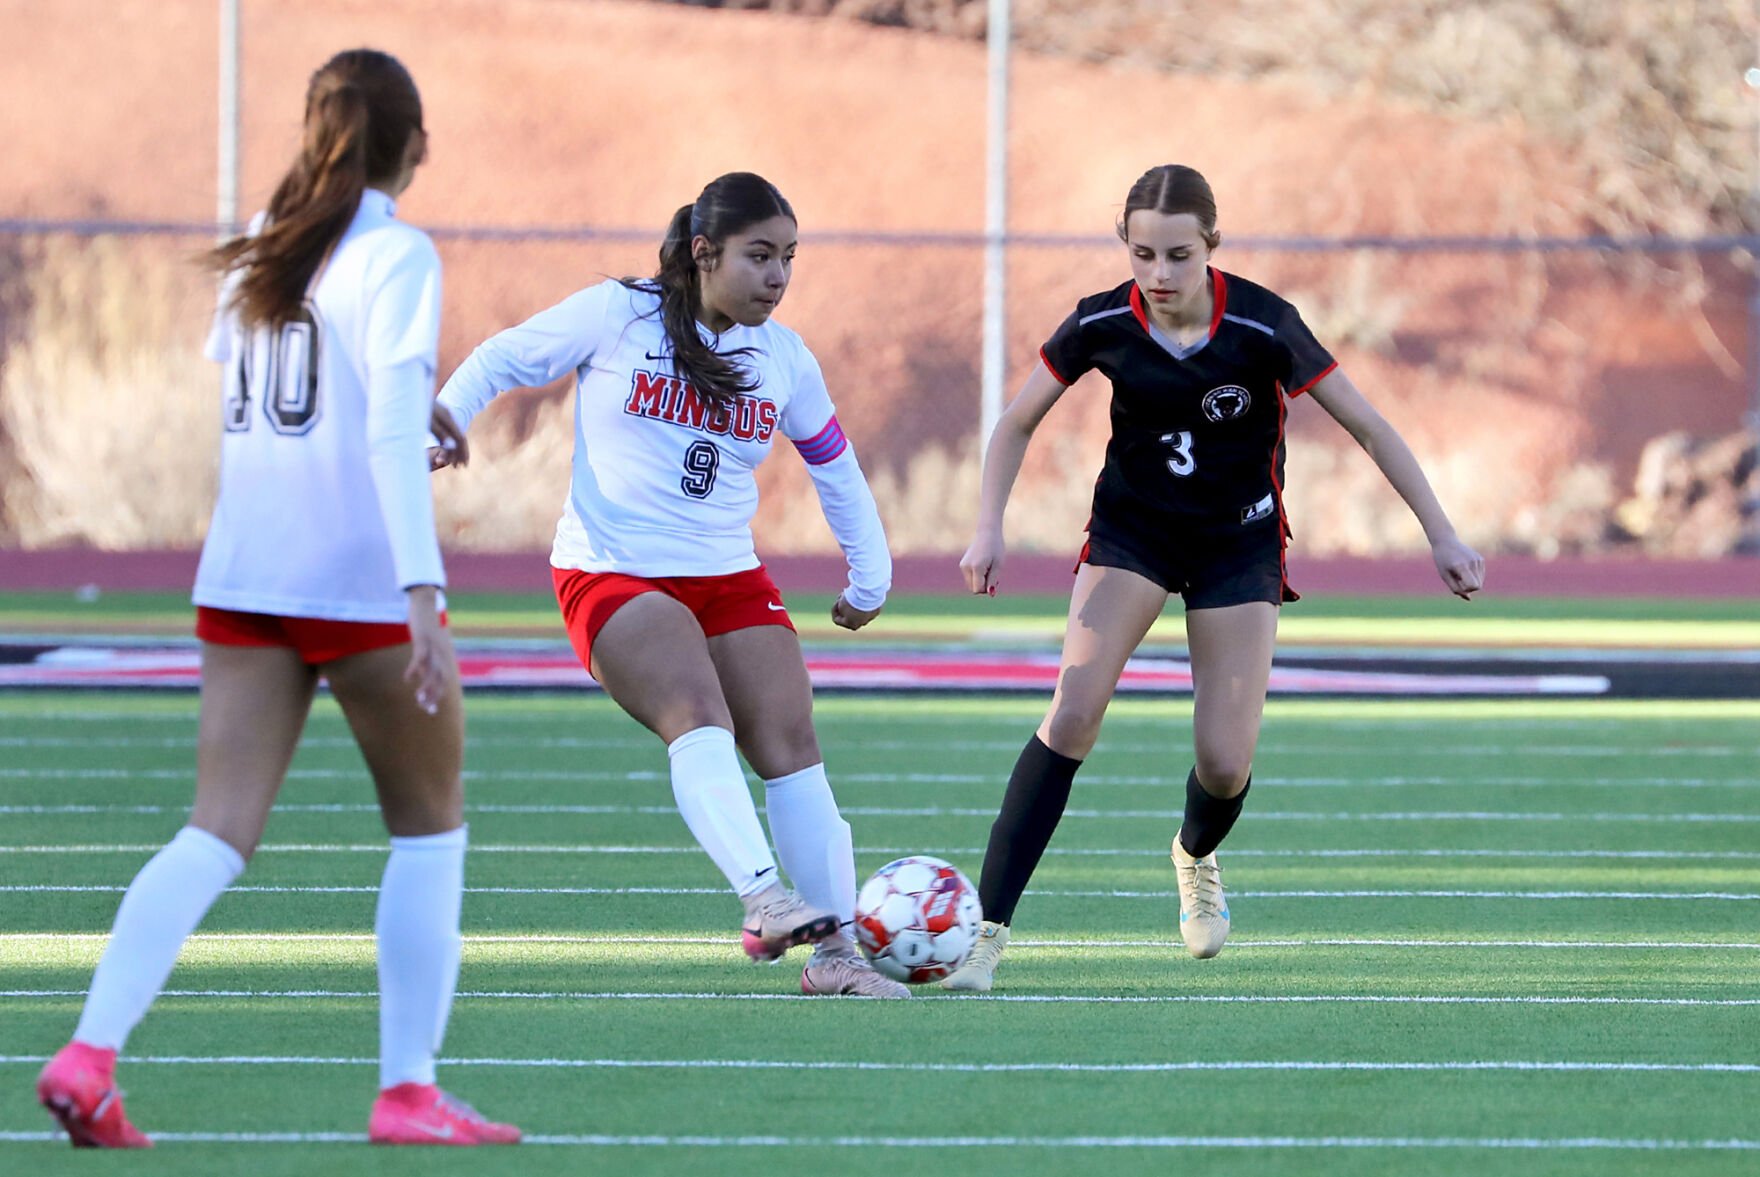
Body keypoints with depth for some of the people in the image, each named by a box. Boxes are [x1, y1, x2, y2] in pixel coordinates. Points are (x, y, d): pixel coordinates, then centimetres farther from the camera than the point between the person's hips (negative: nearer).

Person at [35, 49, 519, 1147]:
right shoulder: (397, 256, -9)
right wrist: (421, 595, -26)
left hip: (243, 574, 6)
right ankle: (408, 1090, 8)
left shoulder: (259, 246, 12)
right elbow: (394, 430, -19)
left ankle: (90, 1054, -17)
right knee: (431, 826, 11)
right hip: (362, 575, -6)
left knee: (219, 832, 1)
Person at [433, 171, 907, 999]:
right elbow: (502, 361, 5)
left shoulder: (786, 360, 8)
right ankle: (761, 896, -43)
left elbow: (834, 466, 21)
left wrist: (870, 577, 22)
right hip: (611, 571, -5)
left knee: (791, 744, -9)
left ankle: (835, 950, -7)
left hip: (729, 578, 5)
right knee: (699, 716, -29)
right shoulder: (616, 317, -5)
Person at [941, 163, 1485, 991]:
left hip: (1239, 542, -1)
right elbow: (1016, 425, 0)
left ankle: (1196, 859, 33)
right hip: (1132, 528, 1)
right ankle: (988, 927, -21)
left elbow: (1367, 427, -12)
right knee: (1073, 712, -21)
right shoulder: (1100, 326, -16)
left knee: (1226, 761, -6)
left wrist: (1441, 534, -11)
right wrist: (990, 530, -12)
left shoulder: (1263, 328, -22)